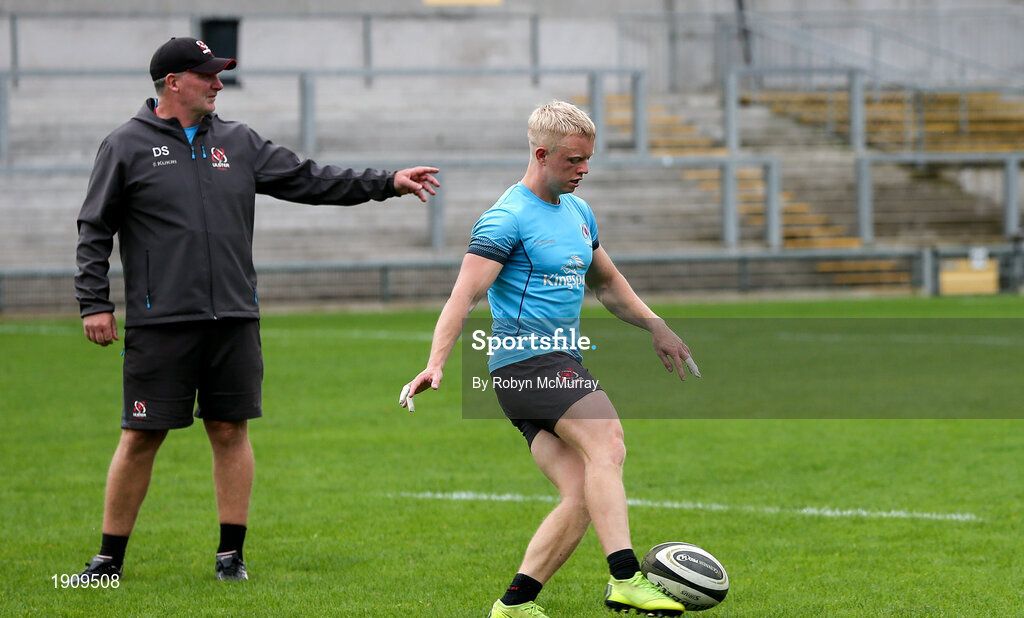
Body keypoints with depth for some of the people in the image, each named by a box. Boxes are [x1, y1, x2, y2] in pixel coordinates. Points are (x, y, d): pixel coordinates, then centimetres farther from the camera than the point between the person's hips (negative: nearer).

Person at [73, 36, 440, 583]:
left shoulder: (237, 143, 13)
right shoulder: (127, 147, 1)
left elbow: (308, 181, 13)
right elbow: (95, 230, 2)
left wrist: (387, 183, 7)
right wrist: (94, 302, -6)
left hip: (234, 320, 4)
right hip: (159, 323, -4)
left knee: (231, 431, 4)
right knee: (141, 437, -2)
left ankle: (231, 553, 13)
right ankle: (110, 557, 8)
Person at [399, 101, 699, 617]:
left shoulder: (578, 212, 19)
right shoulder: (508, 219, -9)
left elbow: (606, 283, 35)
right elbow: (465, 295, -17)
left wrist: (657, 328, 29)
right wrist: (435, 365, -28)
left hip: (561, 362, 9)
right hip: (526, 357, -9)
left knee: (582, 496, -4)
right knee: (608, 444, -28)